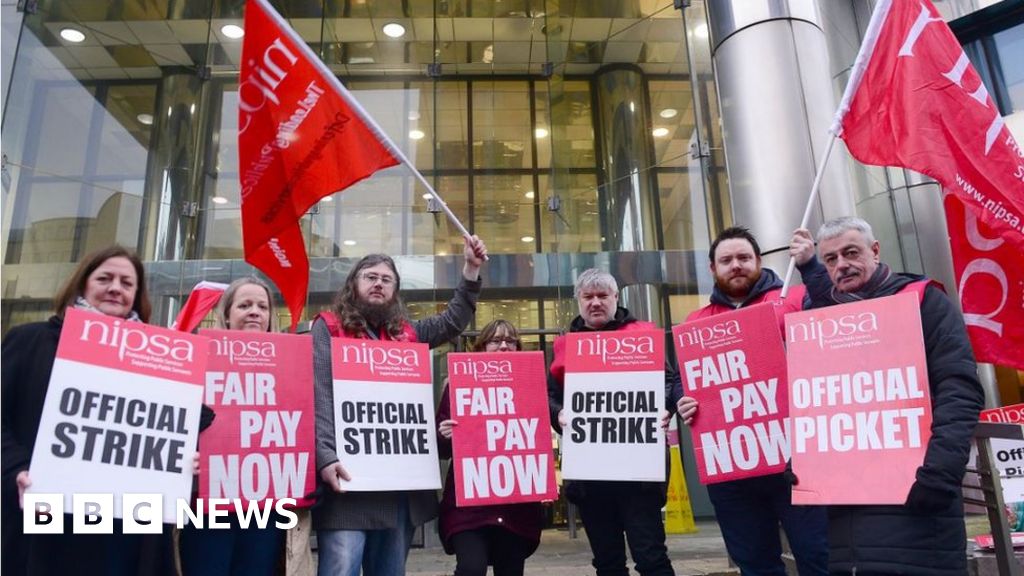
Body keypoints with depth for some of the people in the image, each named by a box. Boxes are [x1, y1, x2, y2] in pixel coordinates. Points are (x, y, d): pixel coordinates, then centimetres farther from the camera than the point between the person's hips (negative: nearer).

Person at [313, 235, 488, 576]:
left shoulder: (406, 334, 15)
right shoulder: (329, 328, 2)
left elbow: (453, 322, 24)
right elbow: (320, 398, -8)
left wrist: (471, 269, 15)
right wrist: (326, 457, -22)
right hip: (349, 476, -5)